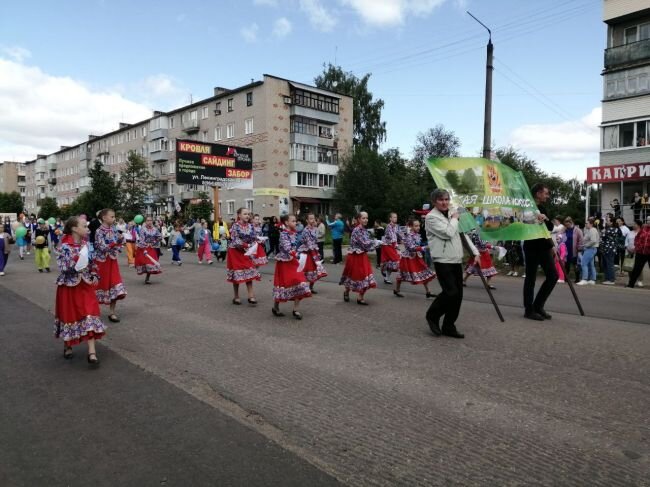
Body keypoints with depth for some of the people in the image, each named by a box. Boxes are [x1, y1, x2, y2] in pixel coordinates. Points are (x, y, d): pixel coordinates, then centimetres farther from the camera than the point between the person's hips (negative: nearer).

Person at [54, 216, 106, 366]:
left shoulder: (86, 244, 2)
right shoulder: (65, 247, -15)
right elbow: (63, 267, -21)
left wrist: (94, 277, 4)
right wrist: (76, 262, -31)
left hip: (86, 285, 4)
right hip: (70, 286, -4)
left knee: (90, 315, -4)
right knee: (70, 315, 9)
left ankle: (92, 353, -3)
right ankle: (67, 346, 35)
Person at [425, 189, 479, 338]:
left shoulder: (451, 215, 17)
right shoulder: (431, 217, -8)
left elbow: (463, 235, 20)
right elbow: (448, 233, -19)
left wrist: (475, 252, 15)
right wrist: (454, 219, -3)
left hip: (457, 260, 7)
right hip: (442, 260, -7)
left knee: (458, 294, 5)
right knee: (451, 292, -15)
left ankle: (449, 326, 16)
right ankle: (432, 315, 9)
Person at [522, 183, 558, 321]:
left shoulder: (542, 209, 15)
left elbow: (550, 228, 13)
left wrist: (546, 219, -6)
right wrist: (537, 222, -22)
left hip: (544, 247, 8)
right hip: (532, 248, -8)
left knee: (553, 276, 6)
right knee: (530, 279, -2)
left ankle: (538, 305, 16)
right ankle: (529, 310, 6)